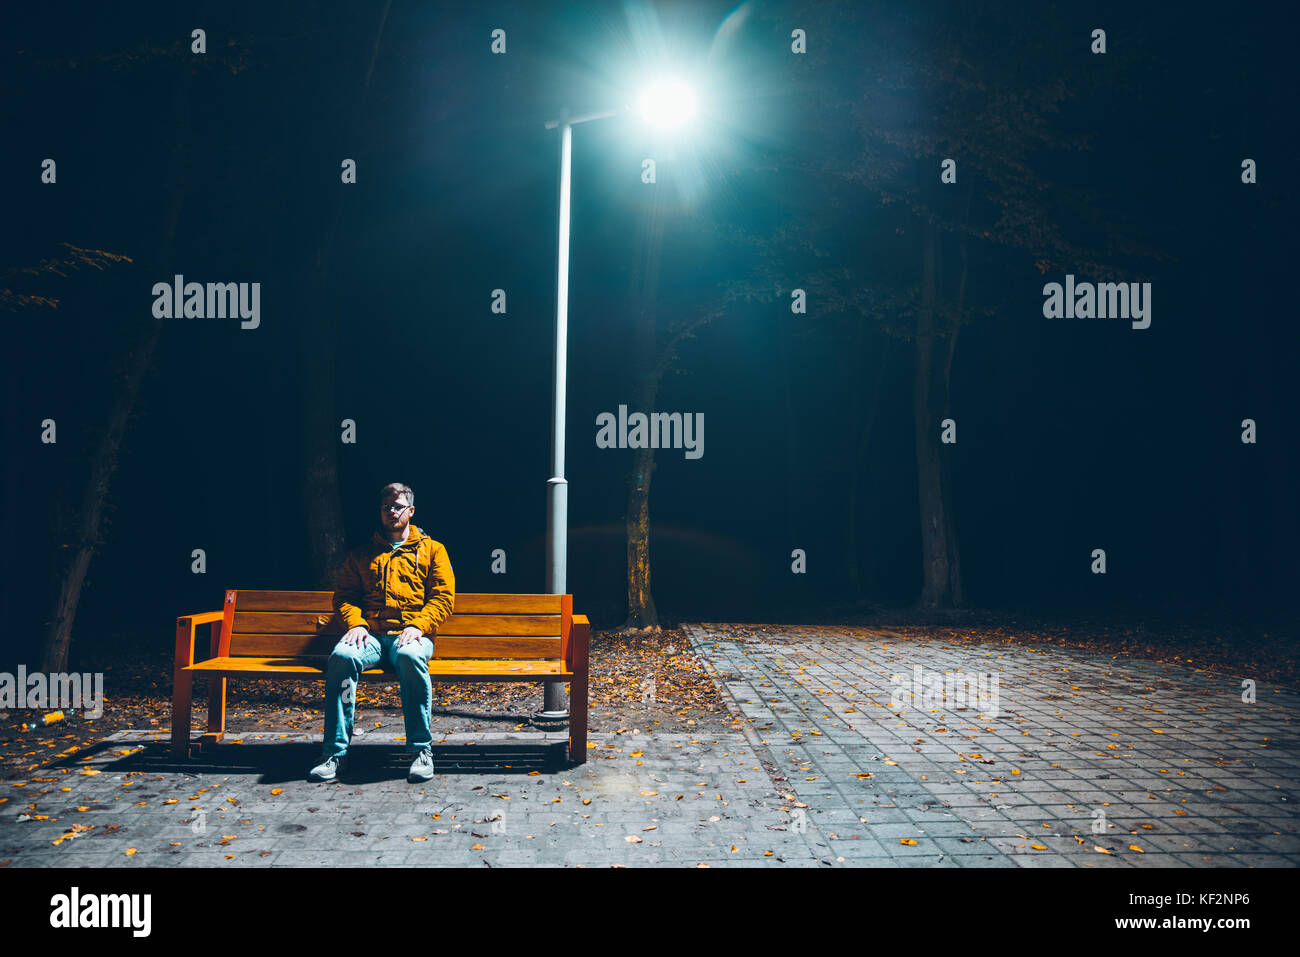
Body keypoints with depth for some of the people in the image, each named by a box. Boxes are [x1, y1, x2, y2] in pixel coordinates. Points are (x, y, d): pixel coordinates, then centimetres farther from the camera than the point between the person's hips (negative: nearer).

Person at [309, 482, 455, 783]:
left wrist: (417, 625, -10)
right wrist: (355, 623, -5)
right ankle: (335, 752, -27)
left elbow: (444, 597, 7)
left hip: (411, 634, -2)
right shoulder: (361, 553, 23)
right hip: (370, 634, 2)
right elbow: (344, 595, 17)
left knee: (410, 656, -39)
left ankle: (421, 749, -30)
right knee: (342, 656, -33)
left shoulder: (432, 550, 17)